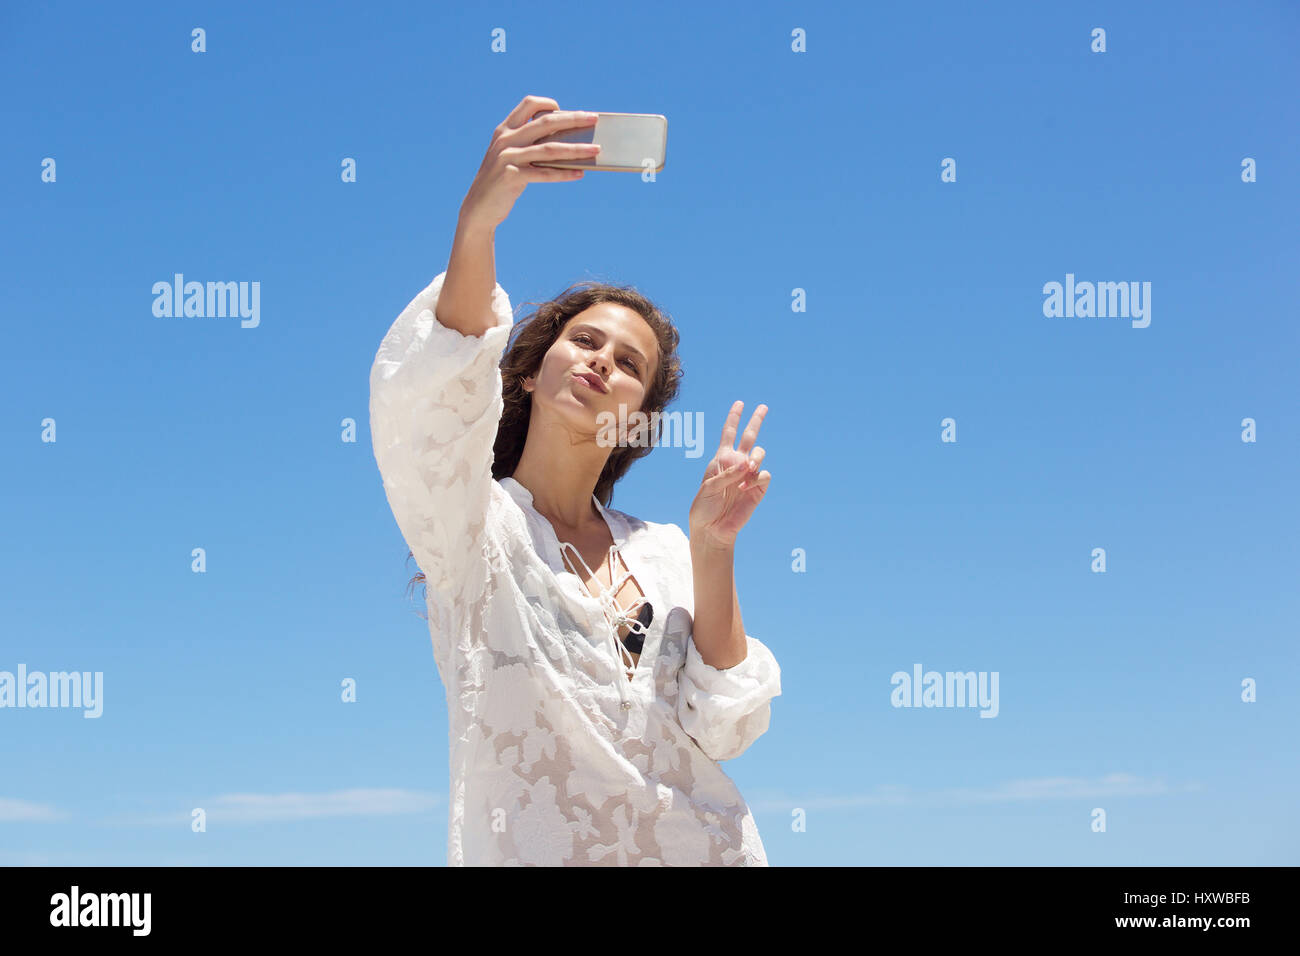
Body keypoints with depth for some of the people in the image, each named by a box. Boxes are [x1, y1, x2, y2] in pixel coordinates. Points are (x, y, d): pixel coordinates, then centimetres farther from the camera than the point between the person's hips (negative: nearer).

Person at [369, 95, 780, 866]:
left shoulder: (663, 550, 10)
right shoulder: (473, 523, -1)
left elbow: (722, 730, -1)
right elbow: (420, 403, -23)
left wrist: (712, 552, -10)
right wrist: (476, 225, -37)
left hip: (710, 845, 3)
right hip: (534, 848, -3)